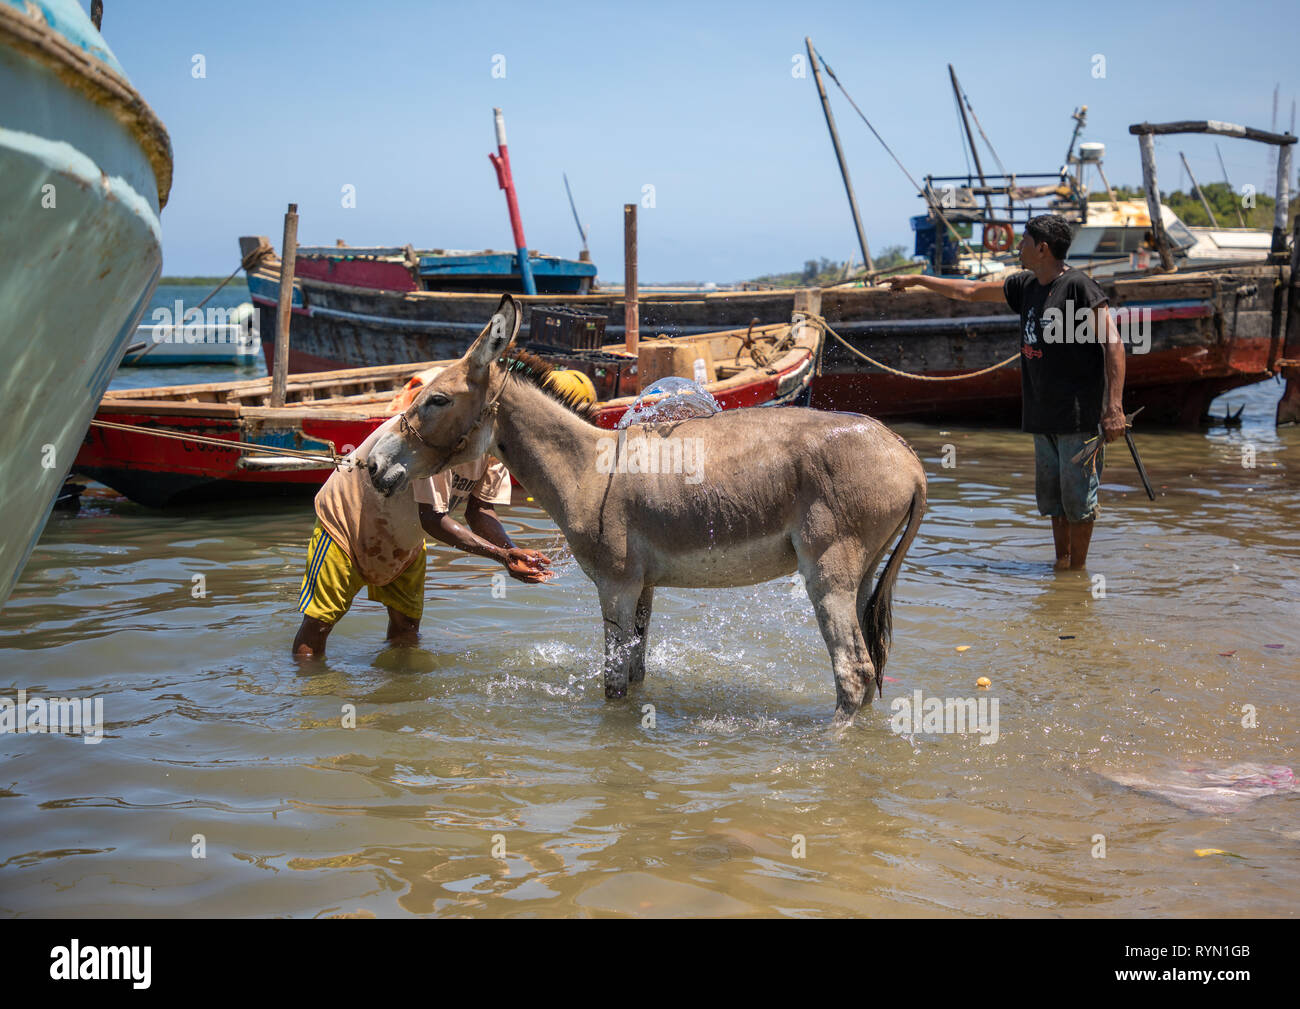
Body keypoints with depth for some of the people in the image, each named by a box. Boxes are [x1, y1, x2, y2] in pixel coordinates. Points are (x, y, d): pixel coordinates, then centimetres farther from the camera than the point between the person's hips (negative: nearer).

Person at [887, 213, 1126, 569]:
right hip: (1043, 413, 8)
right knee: (1051, 494, 11)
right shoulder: (1026, 285, 12)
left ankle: (1078, 569, 9)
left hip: (1080, 414, -8)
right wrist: (916, 280, 30)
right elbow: (971, 291, 25)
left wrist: (1114, 407, -23)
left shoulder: (1078, 286, -12)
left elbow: (1112, 344, -16)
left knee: (1078, 494, -2)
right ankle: (1061, 564, 20)